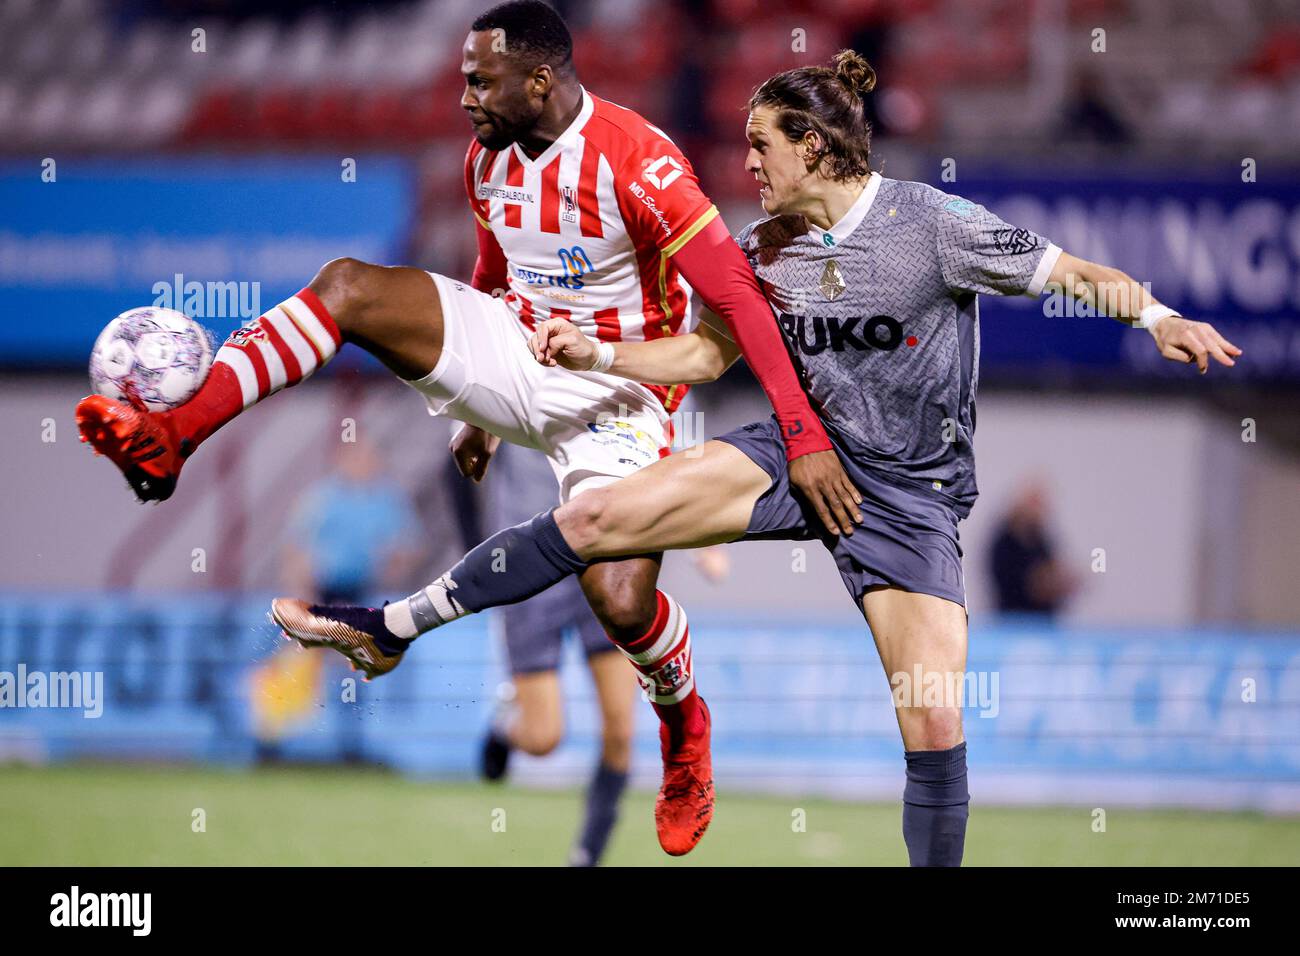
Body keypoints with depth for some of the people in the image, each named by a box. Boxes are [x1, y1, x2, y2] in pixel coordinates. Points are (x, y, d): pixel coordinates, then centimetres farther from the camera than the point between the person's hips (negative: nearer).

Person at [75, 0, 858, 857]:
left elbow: (739, 299, -25)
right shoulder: (488, 157, 0)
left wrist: (805, 439, -29)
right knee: (349, 288, -16)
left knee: (622, 604, -21)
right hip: (513, 358, 6)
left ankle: (685, 727, 15)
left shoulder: (637, 164, -24)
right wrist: (479, 415, 30)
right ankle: (170, 439, -23)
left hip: (614, 394, -6)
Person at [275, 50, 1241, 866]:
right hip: (800, 451, 4)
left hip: (909, 492, -4)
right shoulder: (765, 248, 1)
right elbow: (707, 353, 14)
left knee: (935, 729, -14)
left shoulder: (934, 224, -15)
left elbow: (1071, 272, -12)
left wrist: (1156, 314, -29)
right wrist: (597, 355, 2)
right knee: (598, 515, -9)